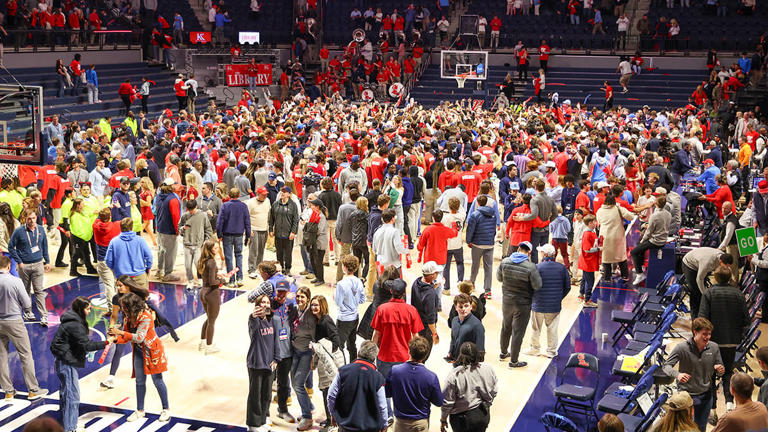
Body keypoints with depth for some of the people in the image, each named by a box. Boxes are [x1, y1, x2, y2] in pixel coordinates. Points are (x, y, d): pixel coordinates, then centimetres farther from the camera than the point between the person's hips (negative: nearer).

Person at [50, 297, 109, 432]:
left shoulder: (73, 320, 9)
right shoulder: (74, 324, -23)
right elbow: (86, 344, -24)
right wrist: (106, 342, -20)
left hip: (64, 361, 11)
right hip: (66, 362, -11)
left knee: (66, 391, 21)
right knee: (73, 394, -7)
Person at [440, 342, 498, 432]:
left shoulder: (454, 375, -22)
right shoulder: (488, 368, -10)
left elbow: (447, 401, -15)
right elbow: (494, 391, 2)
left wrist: (443, 420, -1)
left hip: (462, 419, -4)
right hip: (484, 415, 4)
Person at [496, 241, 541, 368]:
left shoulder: (505, 262, -9)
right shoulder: (530, 267, -22)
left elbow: (499, 277, 5)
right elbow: (538, 286, -14)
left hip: (506, 301, 5)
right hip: (522, 304, -5)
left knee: (506, 328, 23)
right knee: (518, 331, 6)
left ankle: (503, 353, 40)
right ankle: (513, 361, 14)